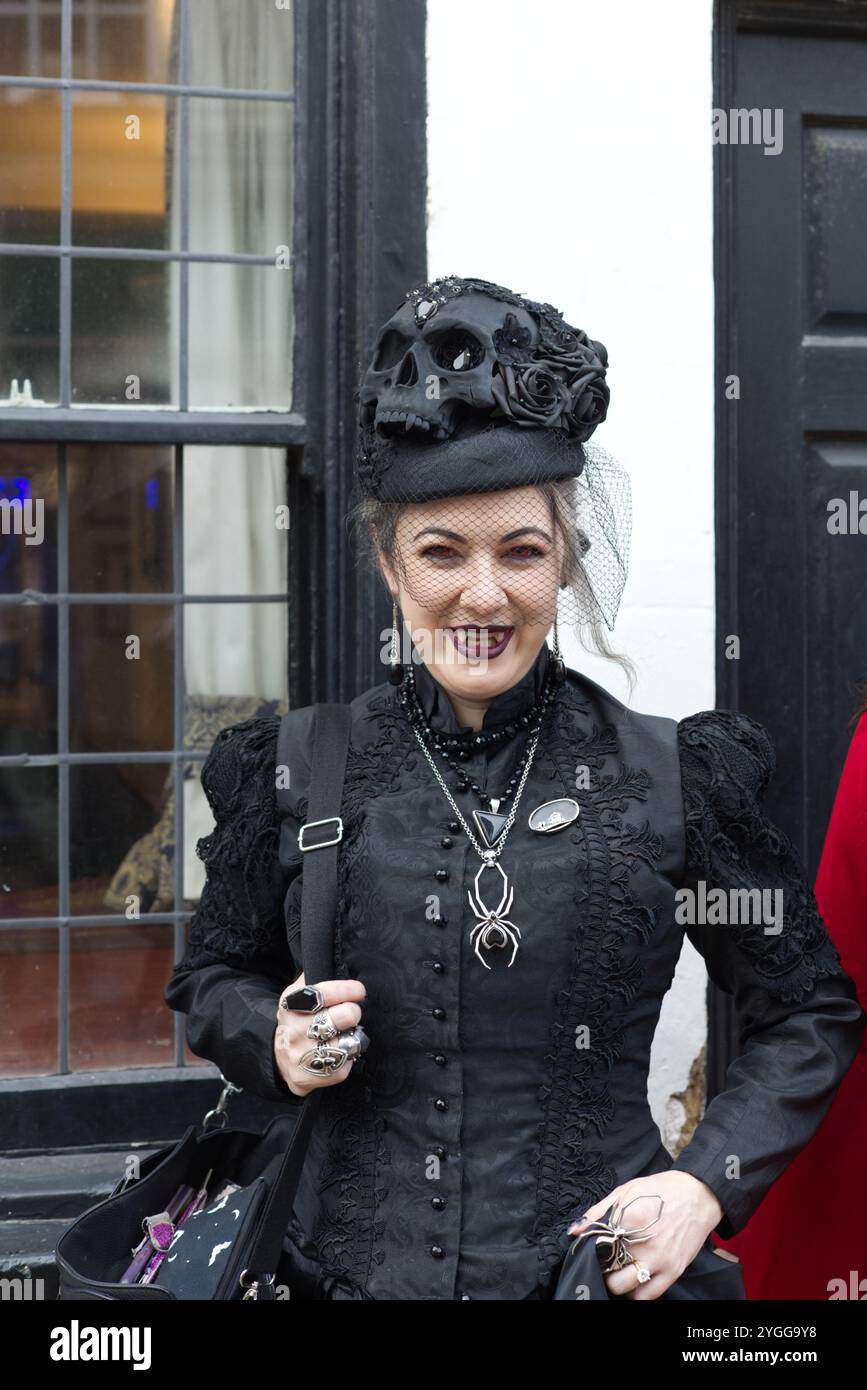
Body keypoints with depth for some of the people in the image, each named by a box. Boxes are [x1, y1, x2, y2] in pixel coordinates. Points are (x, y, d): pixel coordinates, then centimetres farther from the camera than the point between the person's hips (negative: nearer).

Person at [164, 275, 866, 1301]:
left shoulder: (674, 777, -6)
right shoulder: (292, 773, -4)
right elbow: (212, 980, 10)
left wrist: (707, 1185, -9)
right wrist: (279, 1043, -11)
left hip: (605, 1269, -1)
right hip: (356, 1267, 1)